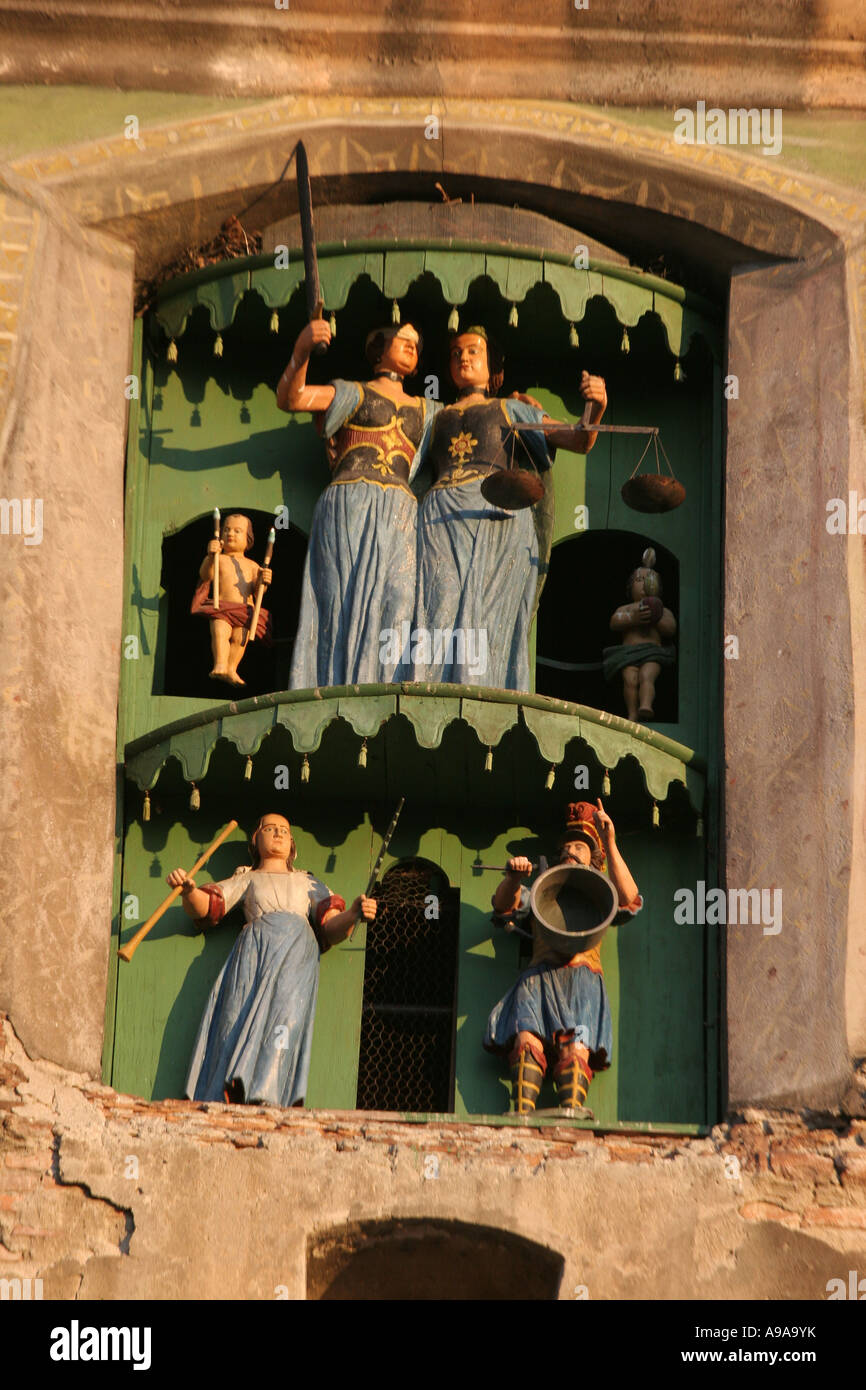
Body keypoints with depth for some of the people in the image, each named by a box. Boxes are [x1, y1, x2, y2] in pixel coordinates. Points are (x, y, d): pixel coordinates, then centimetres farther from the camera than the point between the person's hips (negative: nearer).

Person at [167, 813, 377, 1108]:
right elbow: (204, 907, 16)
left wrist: (354, 913, -6)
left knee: (284, 1009, -25)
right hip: (257, 945, 0)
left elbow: (331, 929, 16)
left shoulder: (308, 883, 31)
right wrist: (188, 889, -7)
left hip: (298, 950, 0)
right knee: (242, 1012, -23)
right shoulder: (247, 879, 30)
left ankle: (264, 1096, -37)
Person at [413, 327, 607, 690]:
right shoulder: (435, 418, 29)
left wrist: (596, 409, -5)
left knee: (487, 615, -15)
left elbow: (580, 442, 15)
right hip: (442, 517, 1)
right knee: (440, 610, -18)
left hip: (498, 516, -1)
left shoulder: (511, 409, 24)